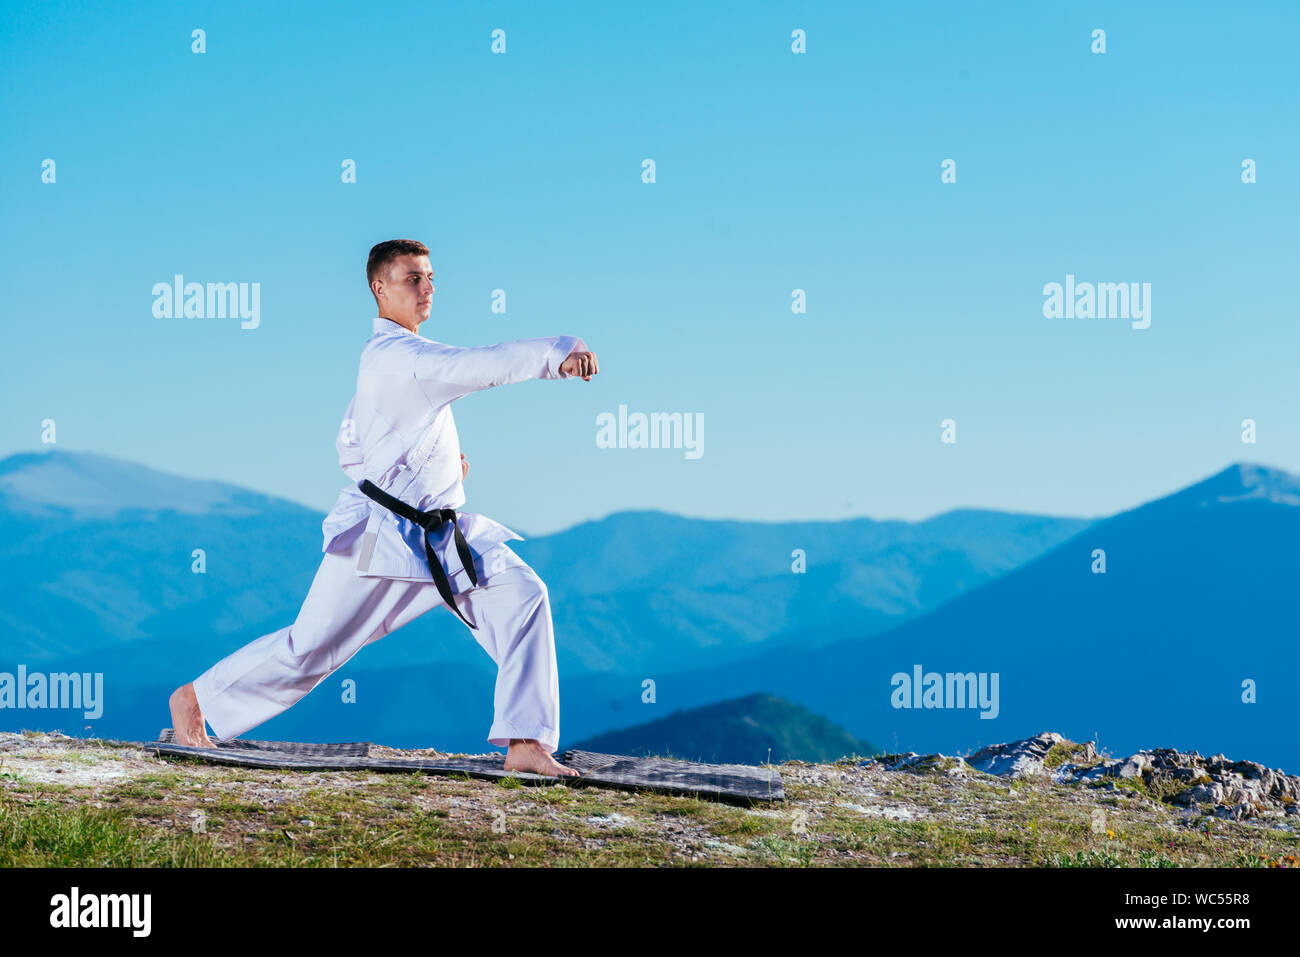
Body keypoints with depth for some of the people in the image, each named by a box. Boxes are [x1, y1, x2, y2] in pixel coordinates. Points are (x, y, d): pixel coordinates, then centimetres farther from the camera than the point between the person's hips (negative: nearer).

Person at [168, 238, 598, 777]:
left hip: (442, 536, 9)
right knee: (310, 647, 1)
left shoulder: (393, 355, 15)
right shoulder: (395, 354, -16)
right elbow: (480, 365, -31)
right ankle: (195, 698, 22)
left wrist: (429, 464, 12)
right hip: (382, 535, -9)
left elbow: (350, 447, 20)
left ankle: (526, 744, -10)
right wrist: (560, 353, -37)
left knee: (521, 596, -9)